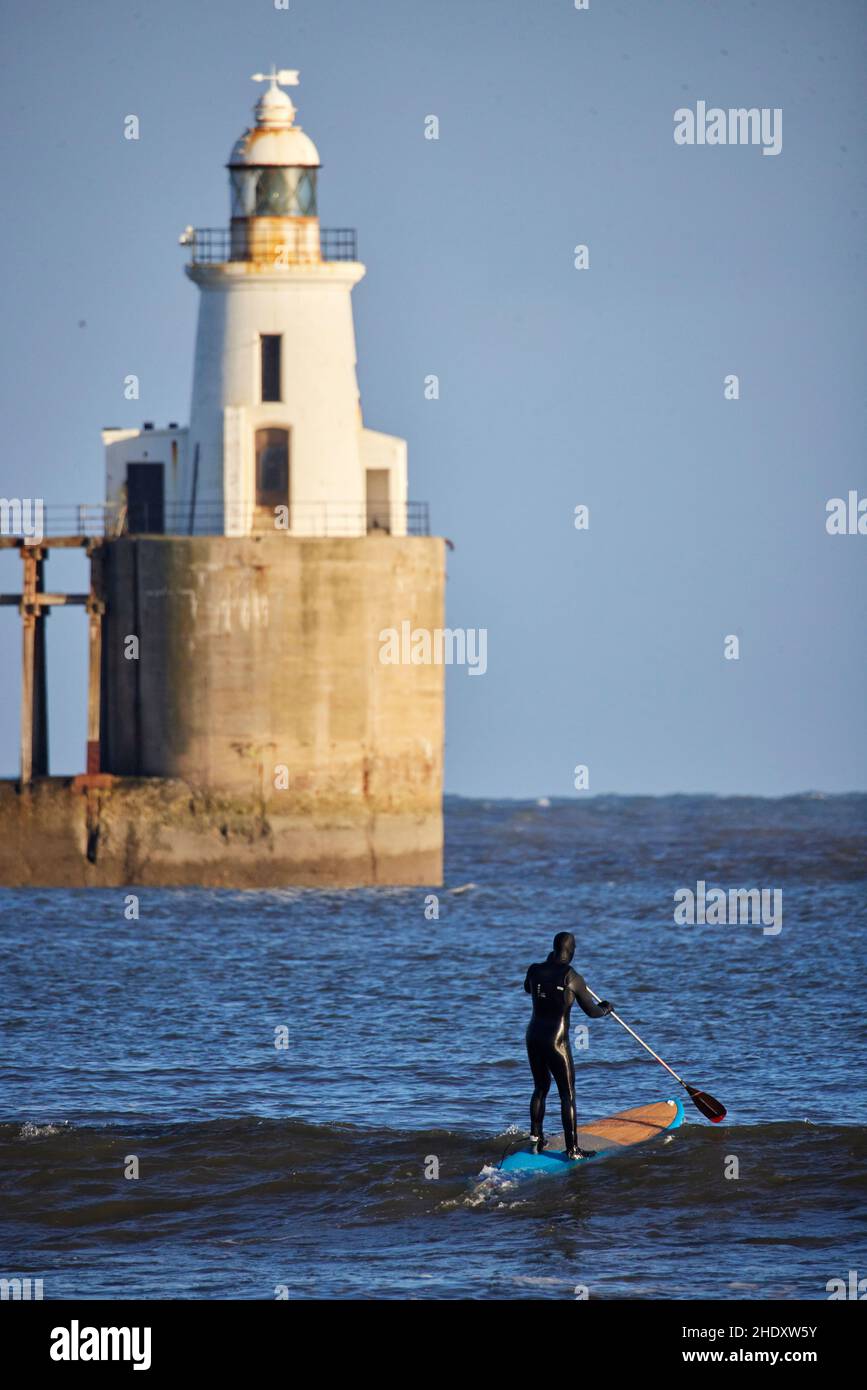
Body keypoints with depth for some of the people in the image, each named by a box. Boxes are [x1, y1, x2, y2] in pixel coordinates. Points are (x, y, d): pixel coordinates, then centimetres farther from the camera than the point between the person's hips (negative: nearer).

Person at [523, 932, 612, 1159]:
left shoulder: (535, 971, 1)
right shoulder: (572, 978, -13)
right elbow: (591, 1011, -3)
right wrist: (605, 1009, 20)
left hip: (533, 1036, 6)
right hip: (556, 1041, -6)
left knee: (541, 1088, 22)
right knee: (568, 1095, 1)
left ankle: (535, 1140, 26)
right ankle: (572, 1149, 0)